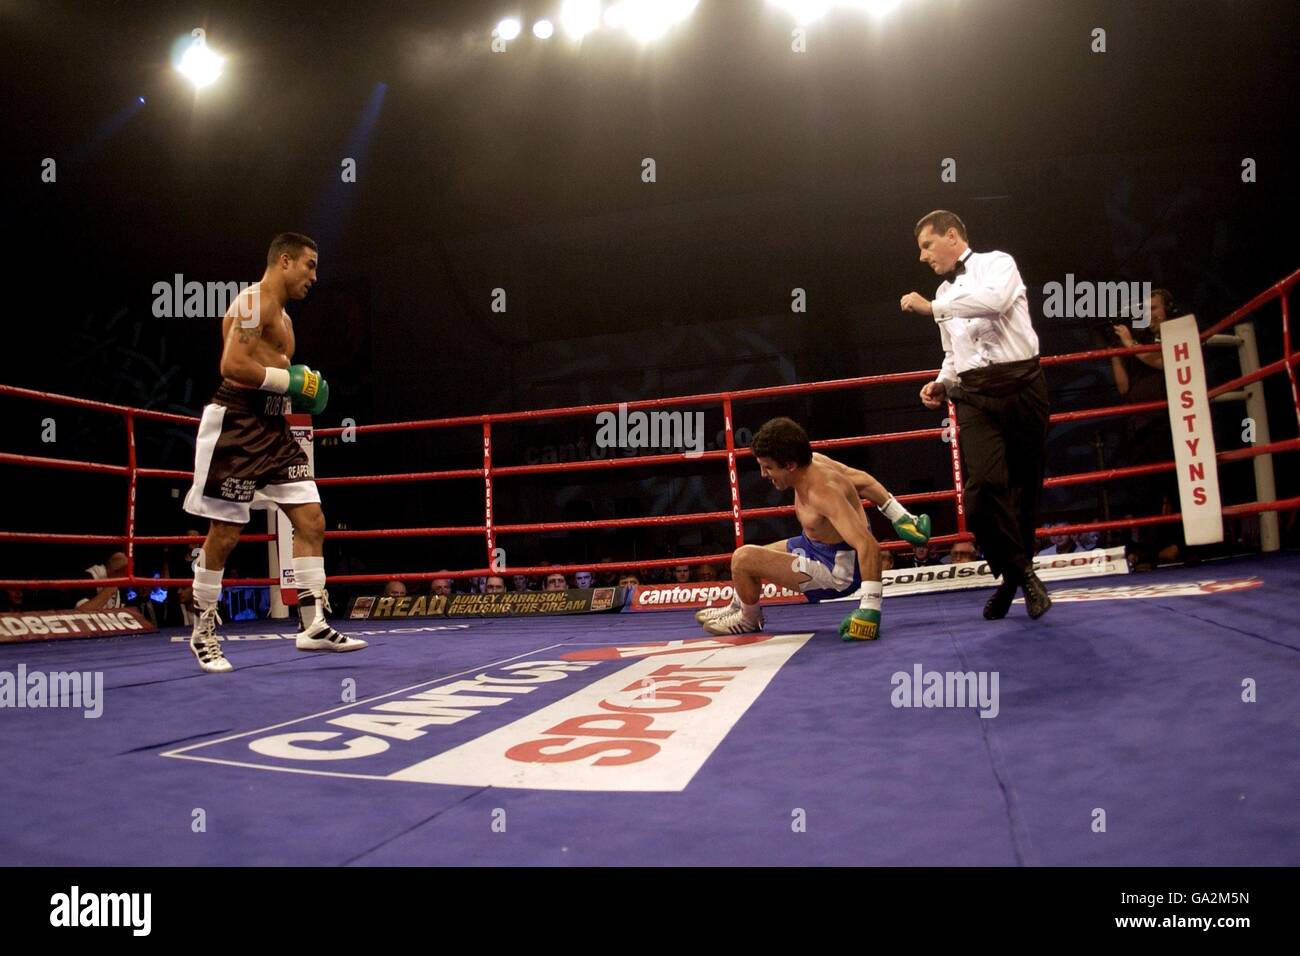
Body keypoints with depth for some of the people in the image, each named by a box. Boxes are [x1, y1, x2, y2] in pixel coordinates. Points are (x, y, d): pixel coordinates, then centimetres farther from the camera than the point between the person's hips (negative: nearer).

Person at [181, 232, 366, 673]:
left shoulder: (279, 312, 21)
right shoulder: (254, 301, -9)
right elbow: (232, 366, -22)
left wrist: (299, 393, 9)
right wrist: (290, 380, -15)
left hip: (274, 430, 10)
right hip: (238, 425, -9)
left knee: (311, 521, 2)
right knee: (224, 534, 0)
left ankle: (312, 625, 5)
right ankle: (203, 632, 16)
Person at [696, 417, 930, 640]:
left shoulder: (823, 494, -35)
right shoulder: (813, 460, -9)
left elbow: (867, 545, -41)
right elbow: (862, 480, 3)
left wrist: (870, 609, -43)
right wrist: (902, 518, 12)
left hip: (838, 570, -10)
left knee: (743, 558, -18)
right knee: (751, 555, 23)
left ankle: (748, 620, 13)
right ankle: (737, 607, 52)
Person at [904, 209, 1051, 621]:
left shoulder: (997, 263, 3)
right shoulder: (945, 293, 21)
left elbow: (995, 300, -21)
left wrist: (932, 307, -16)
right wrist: (942, 382, 7)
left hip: (1020, 385, -3)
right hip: (975, 395, 4)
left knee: (1025, 485, 1)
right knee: (984, 486, -16)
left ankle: (1014, 573, 16)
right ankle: (1022, 573, -2)